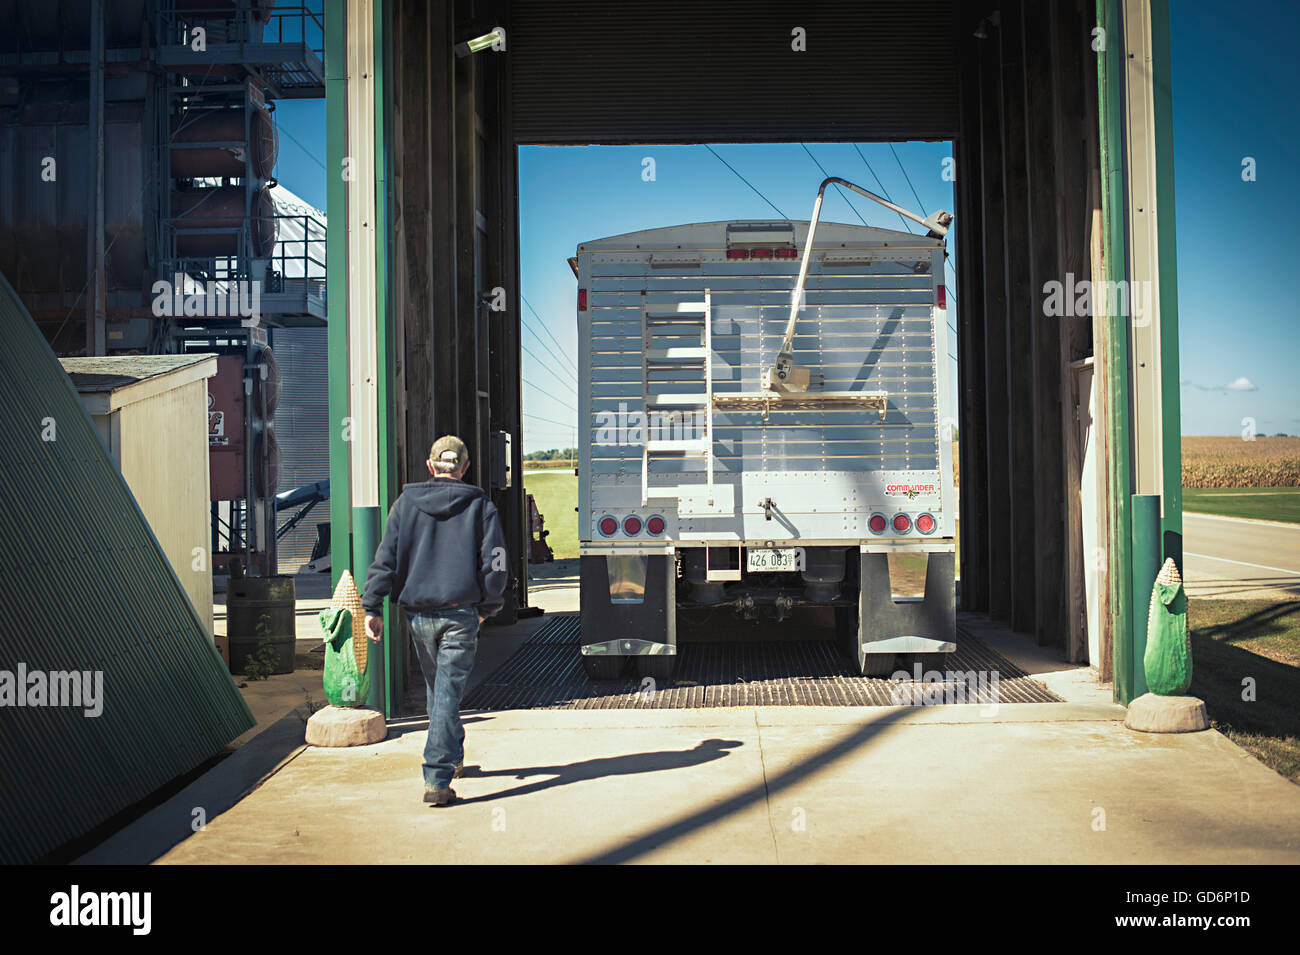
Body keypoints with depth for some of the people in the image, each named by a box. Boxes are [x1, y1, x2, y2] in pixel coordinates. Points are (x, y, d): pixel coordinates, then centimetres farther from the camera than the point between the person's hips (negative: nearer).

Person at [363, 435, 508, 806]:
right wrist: (488, 607, 11)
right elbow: (495, 563, -2)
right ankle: (437, 778, -9)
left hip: (419, 615, 3)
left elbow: (385, 559, -1)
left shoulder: (406, 503, 4)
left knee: (435, 688, 20)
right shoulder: (481, 506, 1)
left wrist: (372, 607, 0)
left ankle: (452, 756, 37)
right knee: (449, 692, -2)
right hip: (461, 614, -2)